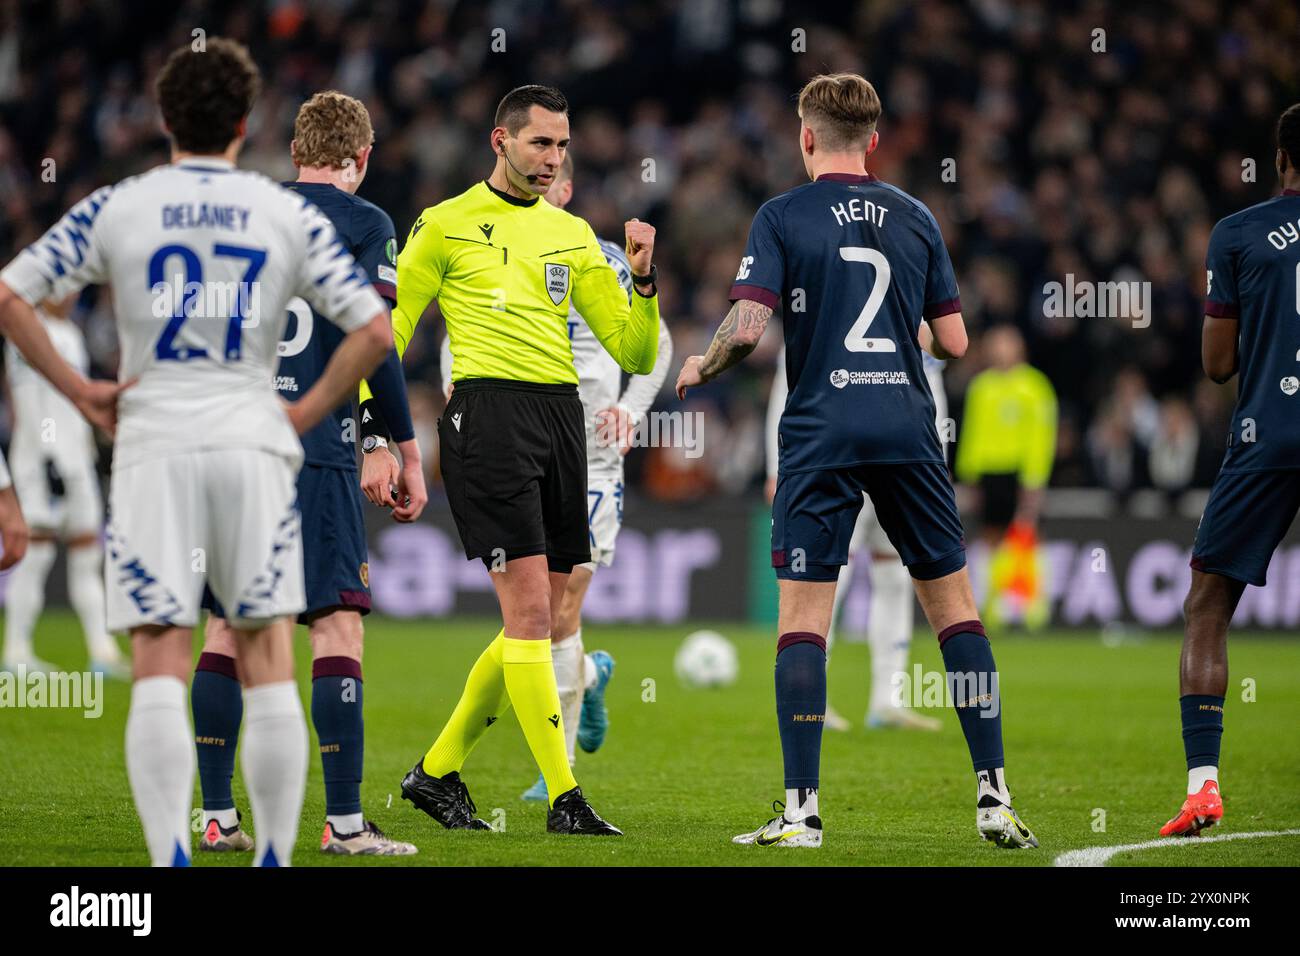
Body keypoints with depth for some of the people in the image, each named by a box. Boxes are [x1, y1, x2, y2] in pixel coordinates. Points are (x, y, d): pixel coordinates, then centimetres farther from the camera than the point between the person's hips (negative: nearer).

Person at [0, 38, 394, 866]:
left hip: (153, 449, 0)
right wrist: (307, 413, 6)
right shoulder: (288, 214, 5)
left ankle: (170, 860, -13)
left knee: (160, 669, -3)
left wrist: (77, 390, 2)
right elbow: (374, 331, -2)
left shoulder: (115, 209, 4)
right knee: (268, 664, 6)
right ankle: (274, 858, 5)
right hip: (253, 443, 0)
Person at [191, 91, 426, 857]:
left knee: (228, 625, 8)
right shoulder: (364, 224, 0)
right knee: (339, 624, -4)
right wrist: (408, 454, -1)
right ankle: (345, 823, -10)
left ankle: (217, 816, 7)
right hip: (314, 451, -5)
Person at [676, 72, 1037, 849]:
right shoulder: (914, 217, 10)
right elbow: (954, 342, 9)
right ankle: (995, 798, 5)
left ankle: (801, 810, -6)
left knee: (803, 617, 0)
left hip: (822, 435, -3)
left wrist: (700, 370, 9)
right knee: (954, 603, 9)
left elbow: (747, 327, -11)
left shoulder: (784, 217, -1)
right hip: (908, 431, 3)